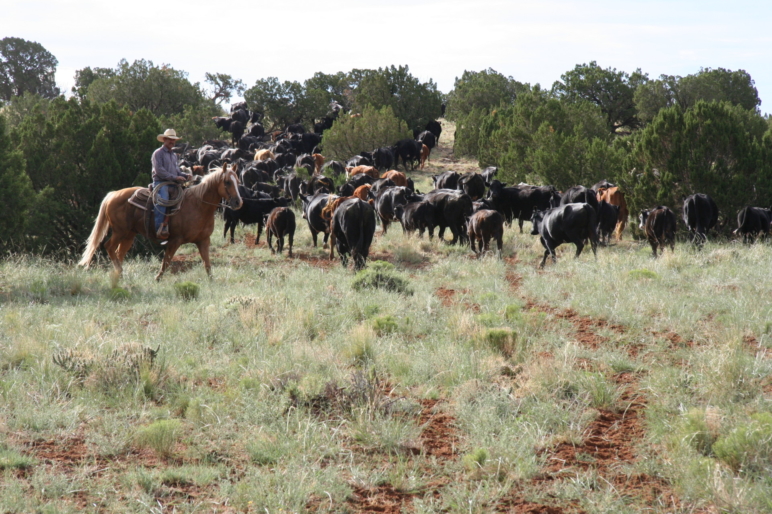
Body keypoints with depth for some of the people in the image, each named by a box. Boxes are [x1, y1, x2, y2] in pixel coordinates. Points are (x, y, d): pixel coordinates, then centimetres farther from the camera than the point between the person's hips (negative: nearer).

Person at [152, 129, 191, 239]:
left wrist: (185, 176, 4)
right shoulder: (158, 153, 1)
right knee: (163, 199, -33)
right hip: (160, 182, -8)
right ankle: (160, 228, -38)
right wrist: (175, 177, -17)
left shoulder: (174, 155, 25)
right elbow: (159, 171, -11)